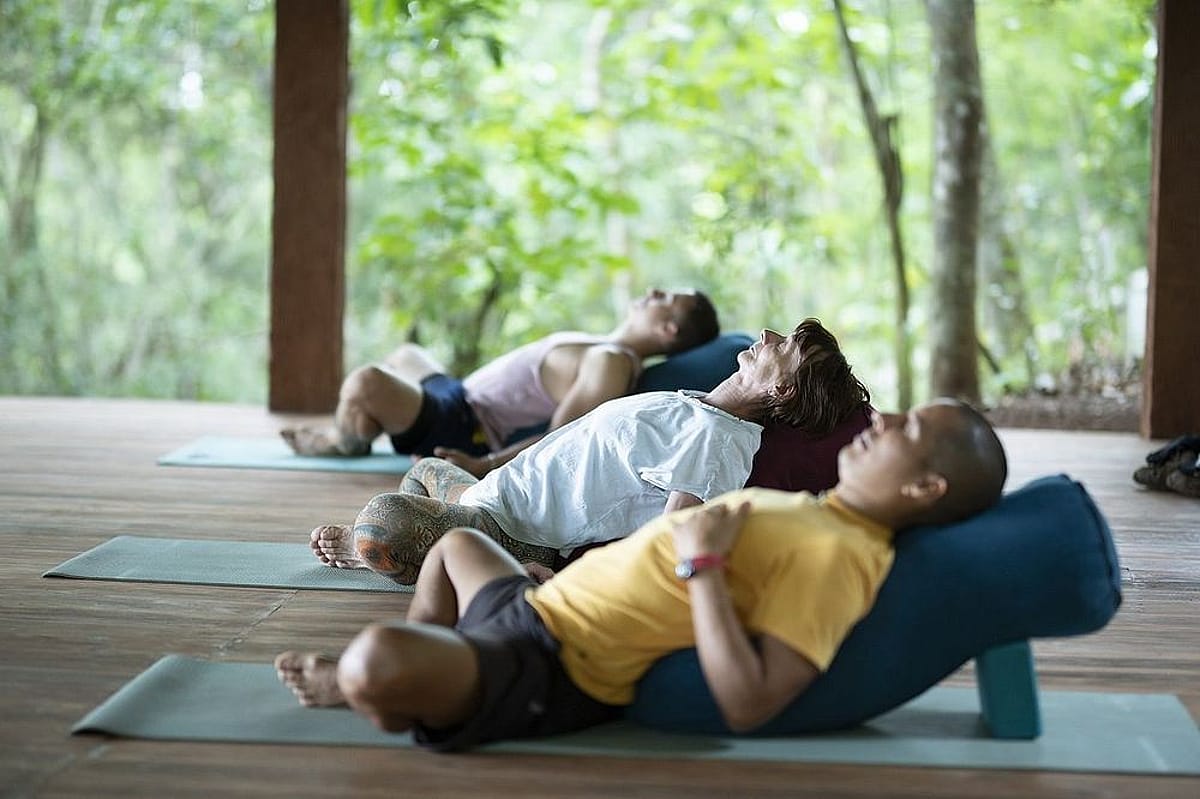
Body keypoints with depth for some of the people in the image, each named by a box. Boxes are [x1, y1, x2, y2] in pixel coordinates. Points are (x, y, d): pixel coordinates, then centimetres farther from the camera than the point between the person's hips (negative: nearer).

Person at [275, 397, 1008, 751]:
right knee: (457, 544, 38)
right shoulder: (824, 515, 8)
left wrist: (703, 565, -28)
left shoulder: (838, 555, -22)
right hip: (540, 609, 11)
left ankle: (360, 690, 3)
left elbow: (747, 704, -31)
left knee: (378, 659, -32)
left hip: (555, 673, -11)